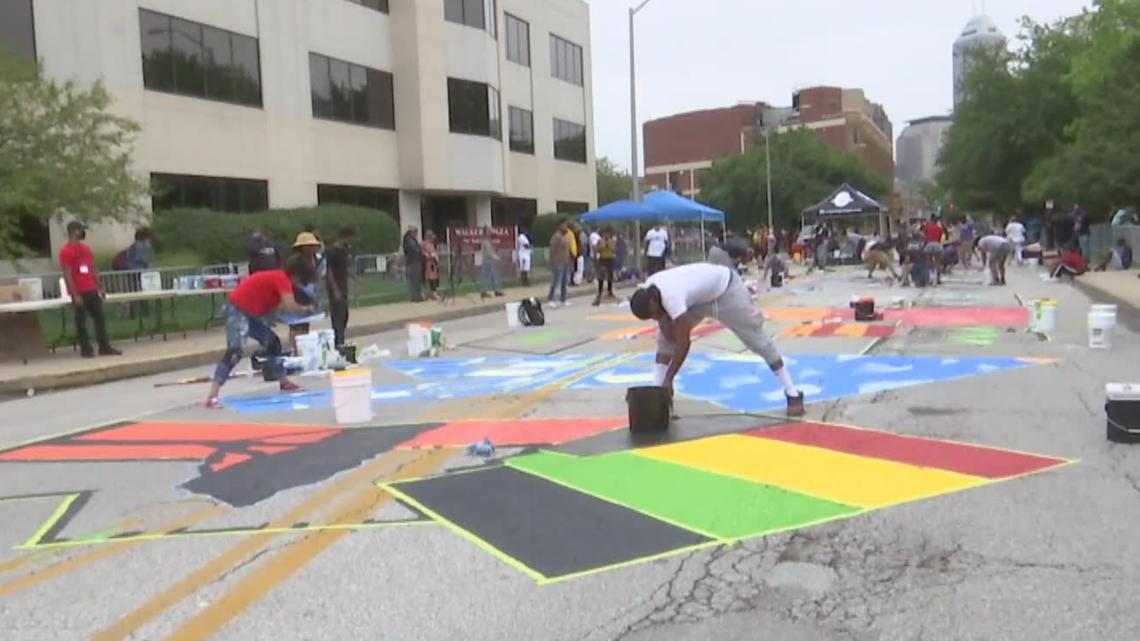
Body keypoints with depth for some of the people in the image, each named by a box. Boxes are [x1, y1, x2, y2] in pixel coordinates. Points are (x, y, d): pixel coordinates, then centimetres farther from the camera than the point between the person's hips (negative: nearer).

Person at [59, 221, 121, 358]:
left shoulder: (86, 248, 13)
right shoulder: (66, 251, -11)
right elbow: (67, 275, -14)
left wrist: (100, 288, 16)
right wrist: (75, 295, -18)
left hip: (92, 290, 8)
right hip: (79, 293, -8)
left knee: (100, 317, 8)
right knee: (81, 321, 1)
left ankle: (105, 347, 12)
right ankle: (86, 349, 7)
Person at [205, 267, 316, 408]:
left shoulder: (278, 278, 14)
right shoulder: (282, 278, -16)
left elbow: (272, 305, 16)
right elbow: (291, 306, -27)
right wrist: (306, 308, -6)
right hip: (236, 310, -11)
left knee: (272, 342, 16)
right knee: (236, 350, -24)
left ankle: (284, 383, 30)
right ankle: (212, 396, -31)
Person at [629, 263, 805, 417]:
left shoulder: (671, 296, -42)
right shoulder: (649, 289, -17)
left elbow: (684, 344, -38)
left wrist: (669, 379, -32)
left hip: (727, 289, -8)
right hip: (701, 296, 8)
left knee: (757, 339, -3)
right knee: (666, 338, -2)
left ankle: (793, 394, 7)